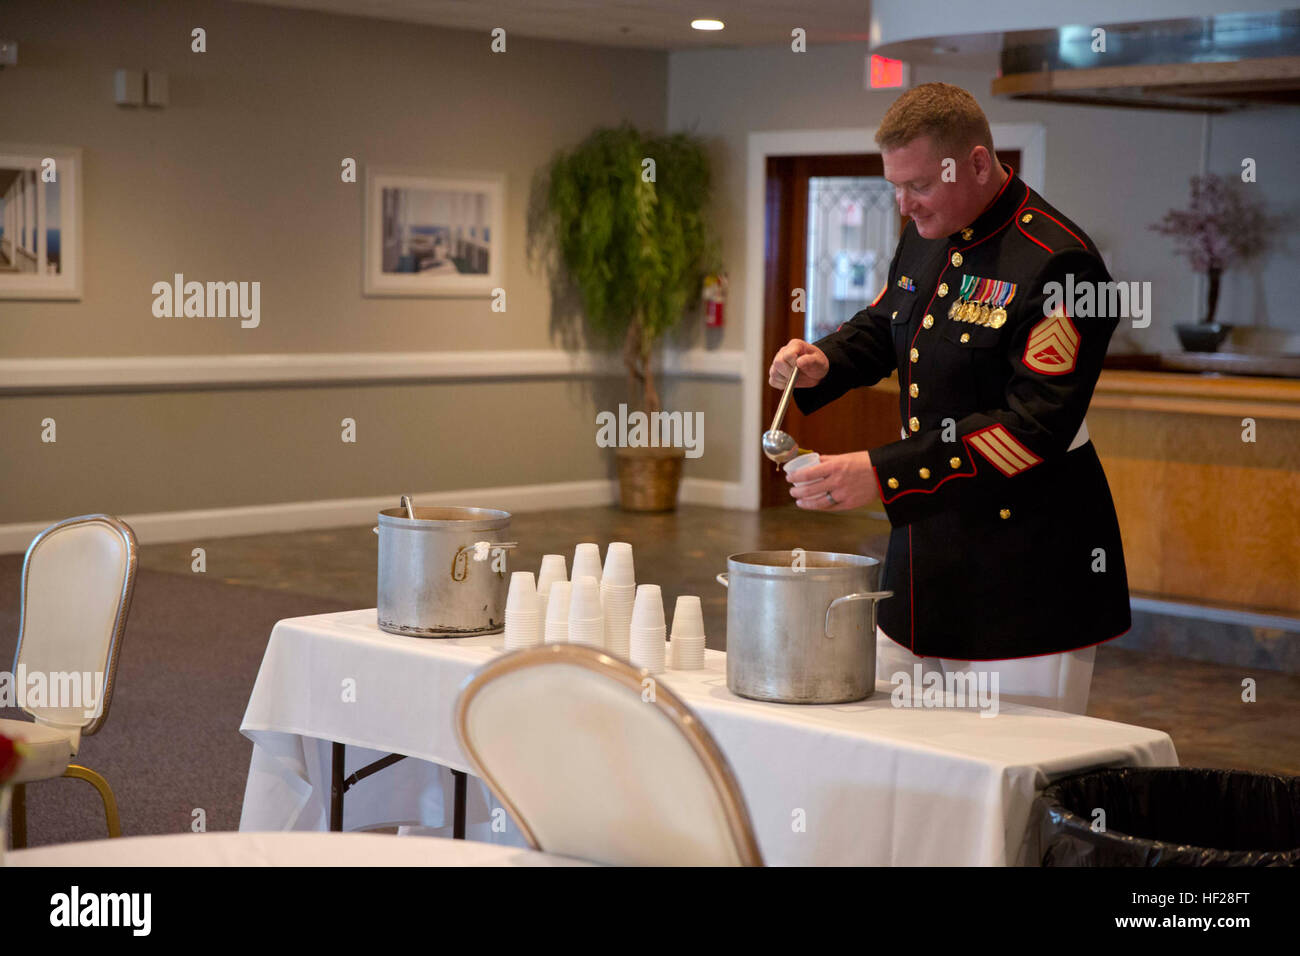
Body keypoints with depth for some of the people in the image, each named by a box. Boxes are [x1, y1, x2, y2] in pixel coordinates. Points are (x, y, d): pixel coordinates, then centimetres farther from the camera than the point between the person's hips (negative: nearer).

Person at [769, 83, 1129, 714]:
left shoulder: (1057, 263, -18)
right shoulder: (925, 239, 8)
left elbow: (1036, 426, -25)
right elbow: (880, 327, 27)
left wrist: (883, 474, -30)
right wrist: (822, 364, 3)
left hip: (1024, 581, -8)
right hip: (925, 556, 8)